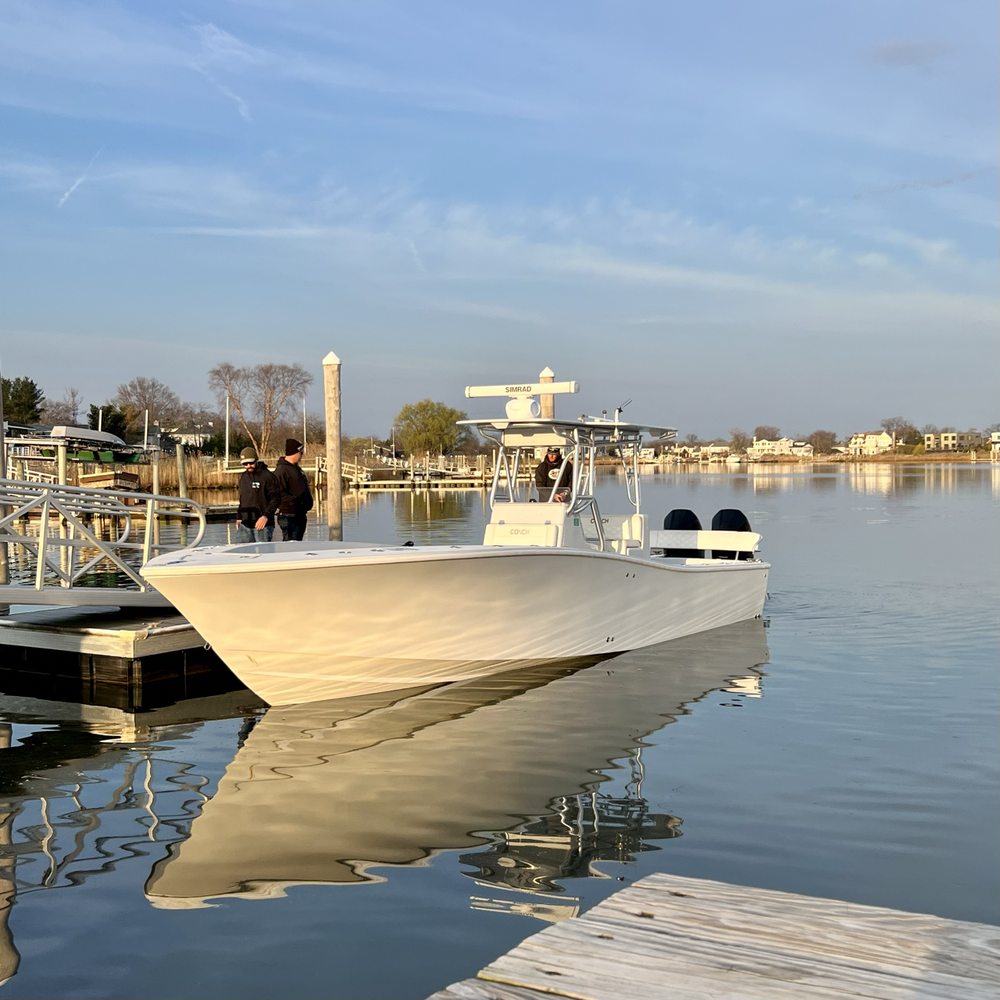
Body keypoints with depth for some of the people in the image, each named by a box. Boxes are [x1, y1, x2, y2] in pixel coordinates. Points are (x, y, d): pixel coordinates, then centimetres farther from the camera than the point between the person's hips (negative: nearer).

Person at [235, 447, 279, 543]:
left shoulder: (268, 476, -6)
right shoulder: (243, 477, 16)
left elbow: (275, 499, -10)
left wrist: (266, 516, -19)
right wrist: (239, 517, 18)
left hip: (263, 525, -6)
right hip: (244, 525, 6)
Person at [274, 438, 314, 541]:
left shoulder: (297, 469, 17)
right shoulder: (281, 470, -13)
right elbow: (279, 494, -21)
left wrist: (308, 502, 9)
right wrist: (296, 501, -24)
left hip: (300, 514, 10)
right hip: (288, 516, -10)